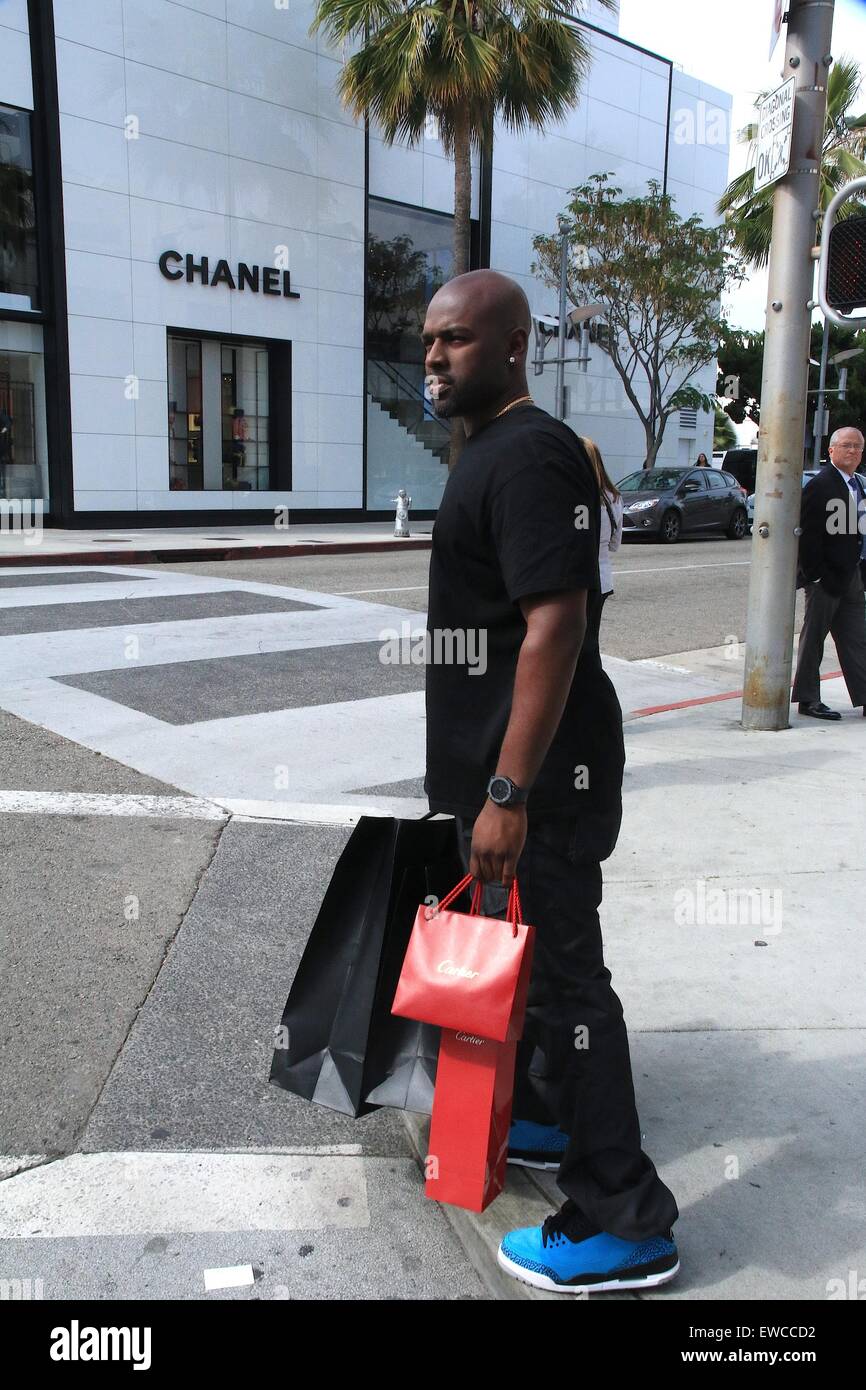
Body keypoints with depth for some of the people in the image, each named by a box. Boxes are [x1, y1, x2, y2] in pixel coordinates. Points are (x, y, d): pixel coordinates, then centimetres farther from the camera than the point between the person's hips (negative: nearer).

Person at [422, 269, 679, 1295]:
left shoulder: (530, 455, -17)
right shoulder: (492, 450, 16)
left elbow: (555, 626, -24)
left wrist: (509, 794, -26)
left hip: (541, 776, -10)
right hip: (500, 766, 10)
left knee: (561, 975, -3)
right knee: (526, 954, 22)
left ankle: (625, 1224, 11)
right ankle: (541, 1115, 42)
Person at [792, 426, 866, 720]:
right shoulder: (820, 486, -13)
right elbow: (809, 534, -16)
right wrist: (815, 574, -19)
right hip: (827, 575, -8)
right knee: (813, 637, 2)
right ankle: (808, 699, 10)